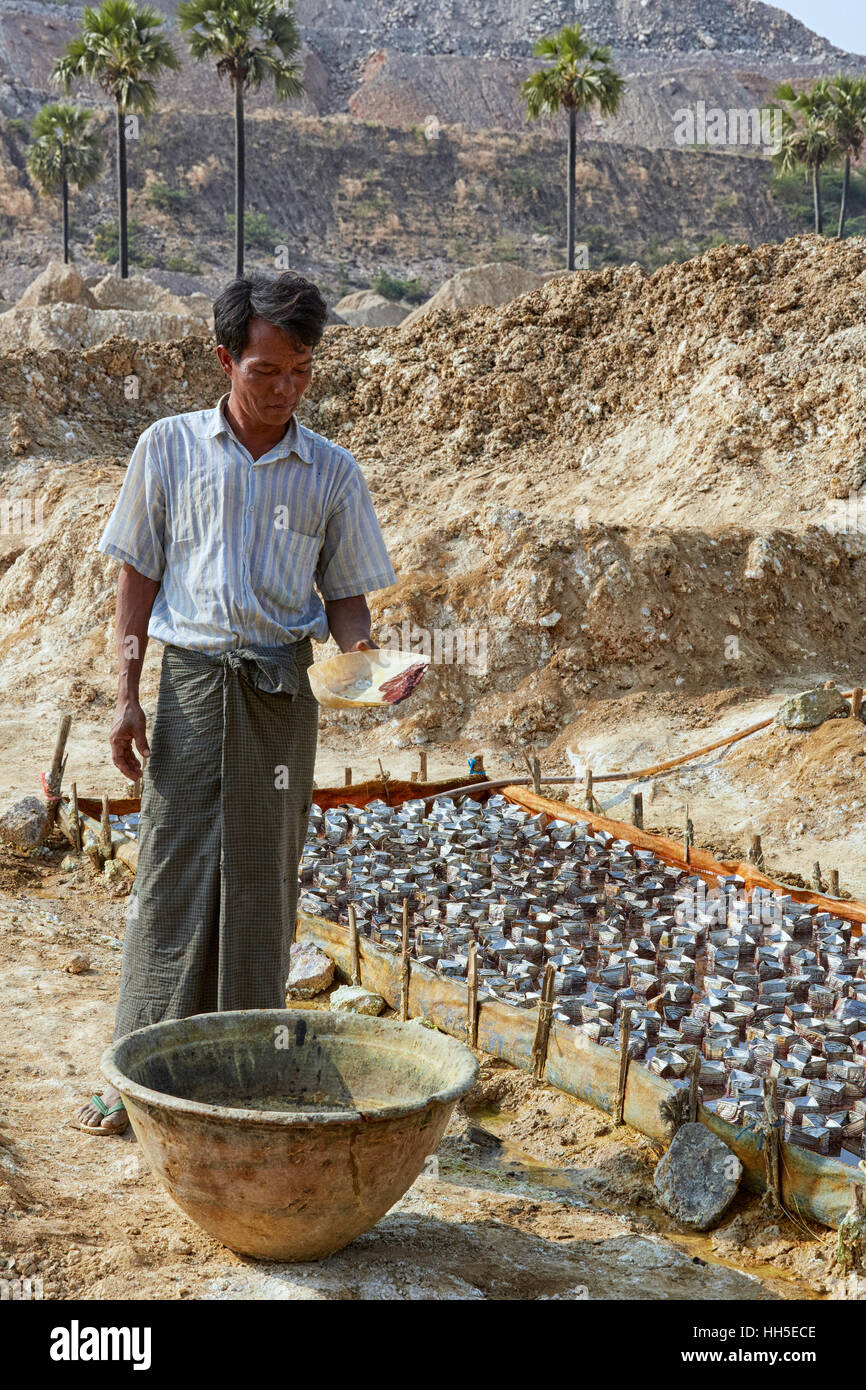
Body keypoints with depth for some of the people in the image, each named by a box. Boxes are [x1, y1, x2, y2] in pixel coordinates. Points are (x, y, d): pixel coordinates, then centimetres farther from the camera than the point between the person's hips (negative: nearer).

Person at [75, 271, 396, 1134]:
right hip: (192, 682, -1)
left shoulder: (331, 473, 5)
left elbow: (344, 595, 9)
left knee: (261, 884, 6)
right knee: (170, 877, 0)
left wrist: (362, 657, -13)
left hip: (282, 694, 1)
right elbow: (139, 576, 6)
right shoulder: (168, 449, 3)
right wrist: (126, 697, -1)